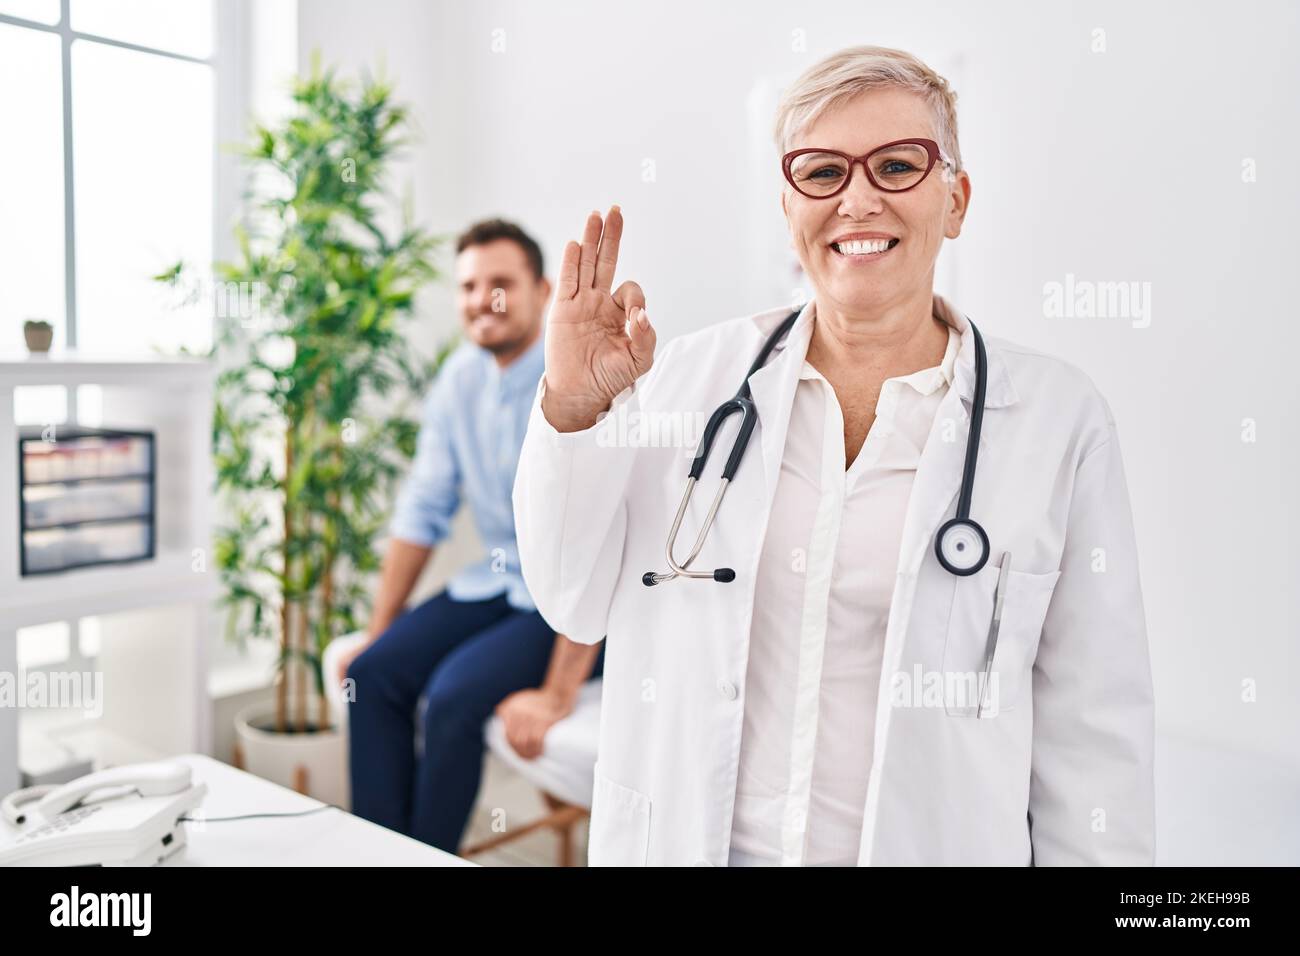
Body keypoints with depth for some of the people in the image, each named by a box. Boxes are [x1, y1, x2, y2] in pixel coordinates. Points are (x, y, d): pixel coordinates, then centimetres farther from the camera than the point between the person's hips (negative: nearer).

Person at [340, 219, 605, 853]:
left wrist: (557, 696, -27)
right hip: (499, 583, 7)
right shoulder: (460, 378, 2)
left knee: (454, 695, -24)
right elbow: (423, 511, 8)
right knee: (374, 675, -9)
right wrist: (376, 634, 7)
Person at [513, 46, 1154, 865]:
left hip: (936, 845, -1)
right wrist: (572, 407, -14)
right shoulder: (698, 372, -4)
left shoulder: (1058, 415, -9)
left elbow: (1094, 727, -6)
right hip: (686, 837, 2)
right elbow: (577, 604, -3)